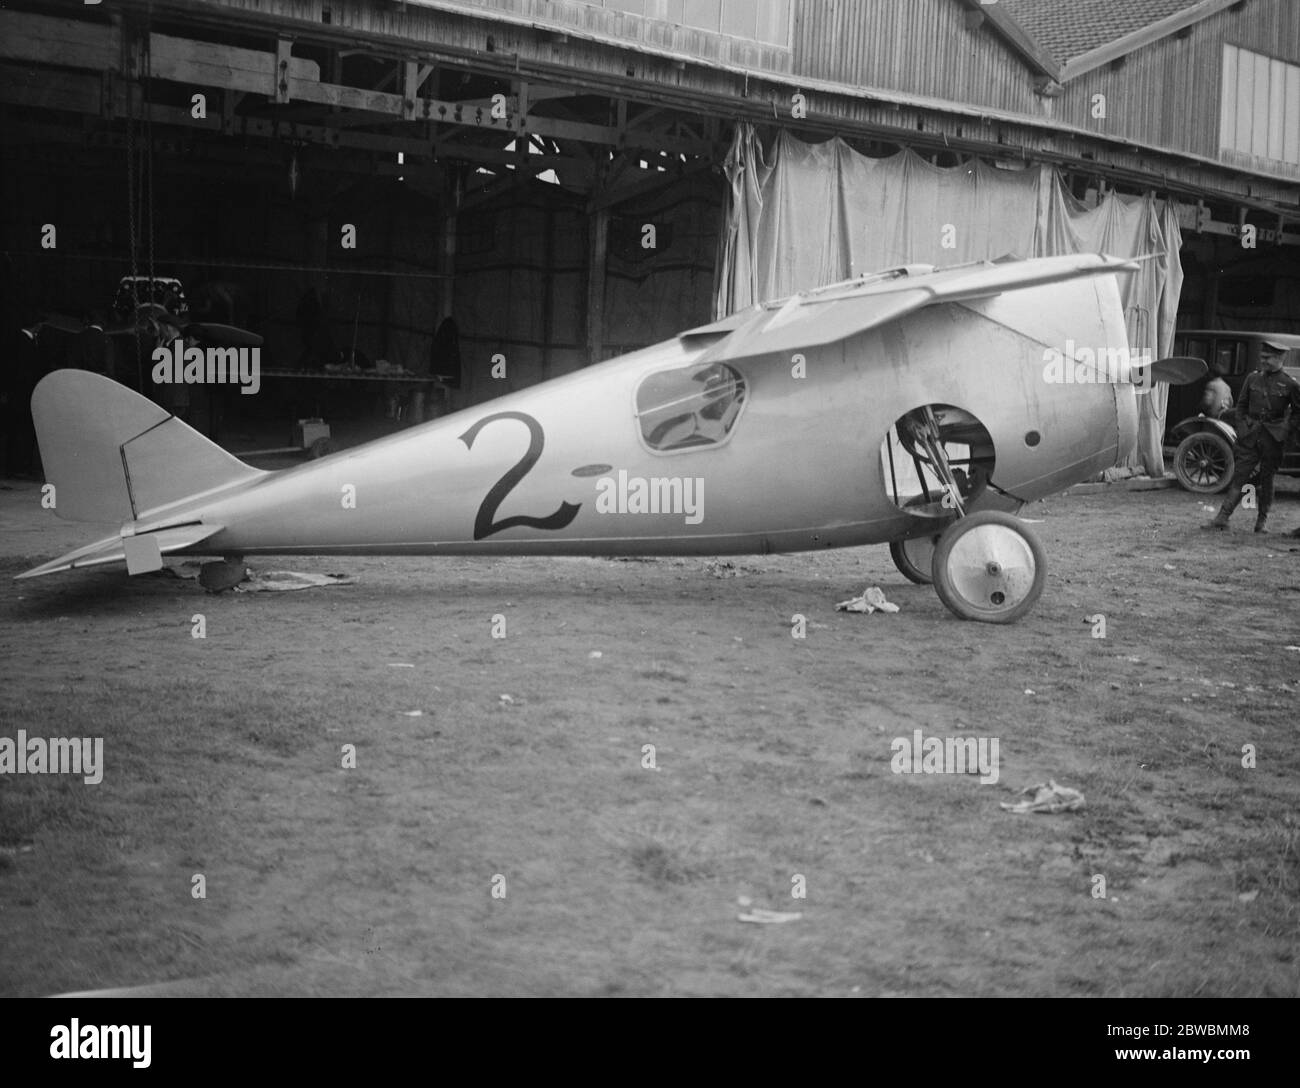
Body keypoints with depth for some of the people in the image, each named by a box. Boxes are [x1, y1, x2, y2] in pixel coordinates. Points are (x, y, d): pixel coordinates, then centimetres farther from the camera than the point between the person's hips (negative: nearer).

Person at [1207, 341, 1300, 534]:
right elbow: (1241, 405, 14)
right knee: (1239, 476, -3)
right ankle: (1222, 517, -7)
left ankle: (1262, 520, 16)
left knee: (1267, 478, 4)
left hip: (1273, 438, -2)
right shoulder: (1252, 378, 6)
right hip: (1250, 436, 2)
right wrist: (1241, 428, 7)